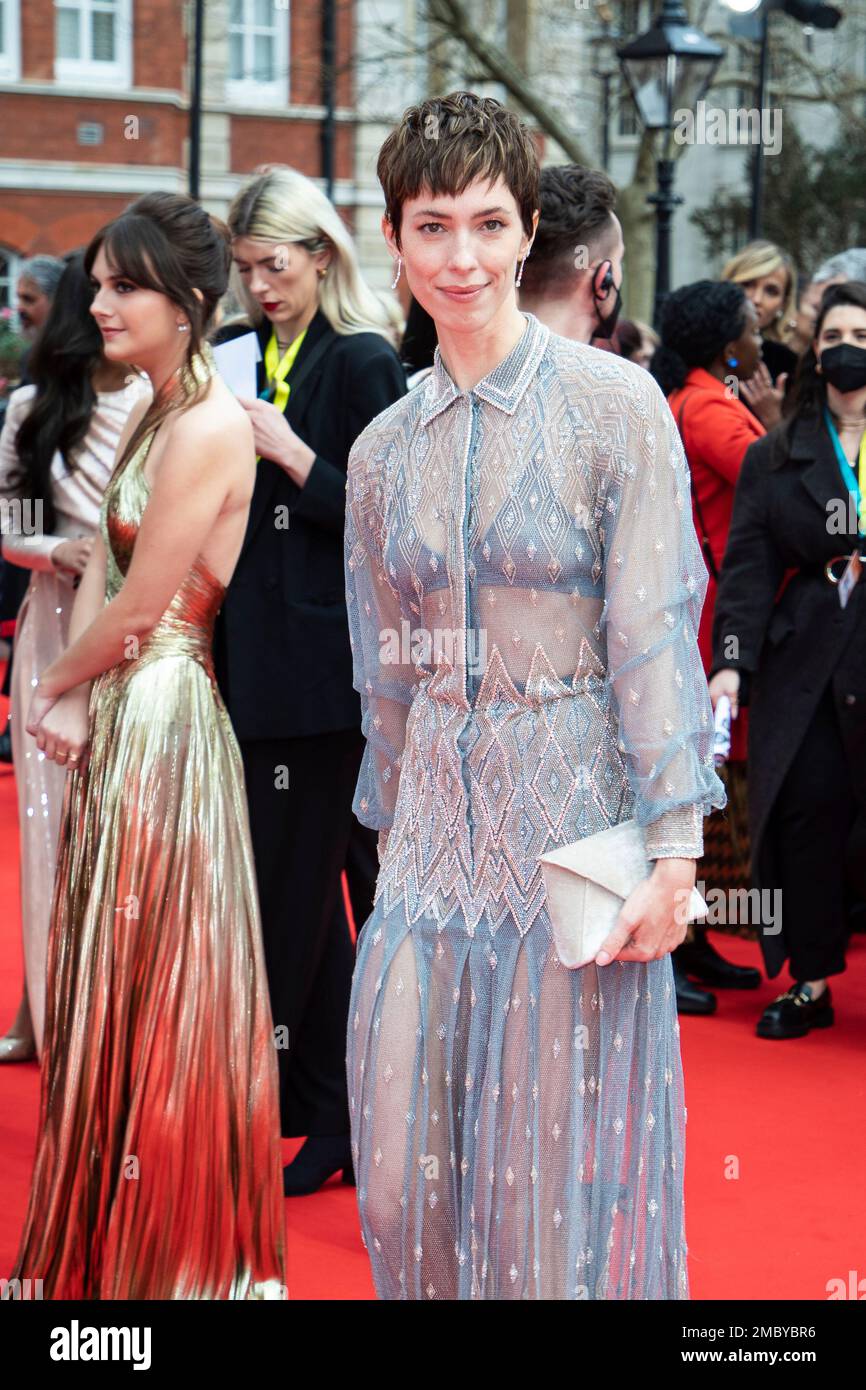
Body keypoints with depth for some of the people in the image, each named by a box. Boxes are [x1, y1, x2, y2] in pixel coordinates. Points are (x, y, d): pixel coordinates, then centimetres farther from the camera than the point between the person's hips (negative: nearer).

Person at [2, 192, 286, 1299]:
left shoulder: (209, 427, -17)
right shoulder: (146, 419, 12)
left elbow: (137, 605, -16)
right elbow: (98, 571, 10)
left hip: (167, 719, -9)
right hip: (115, 717, 9)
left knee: (153, 973, 2)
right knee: (110, 970, 16)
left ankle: (180, 1246, 16)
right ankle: (114, 1224, 29)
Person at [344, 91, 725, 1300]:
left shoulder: (614, 405, -7)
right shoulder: (384, 450, 8)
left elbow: (655, 633, -10)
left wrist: (674, 849, -13)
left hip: (574, 804, -4)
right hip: (437, 821, 4)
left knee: (560, 1166, 3)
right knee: (404, 1167, 5)